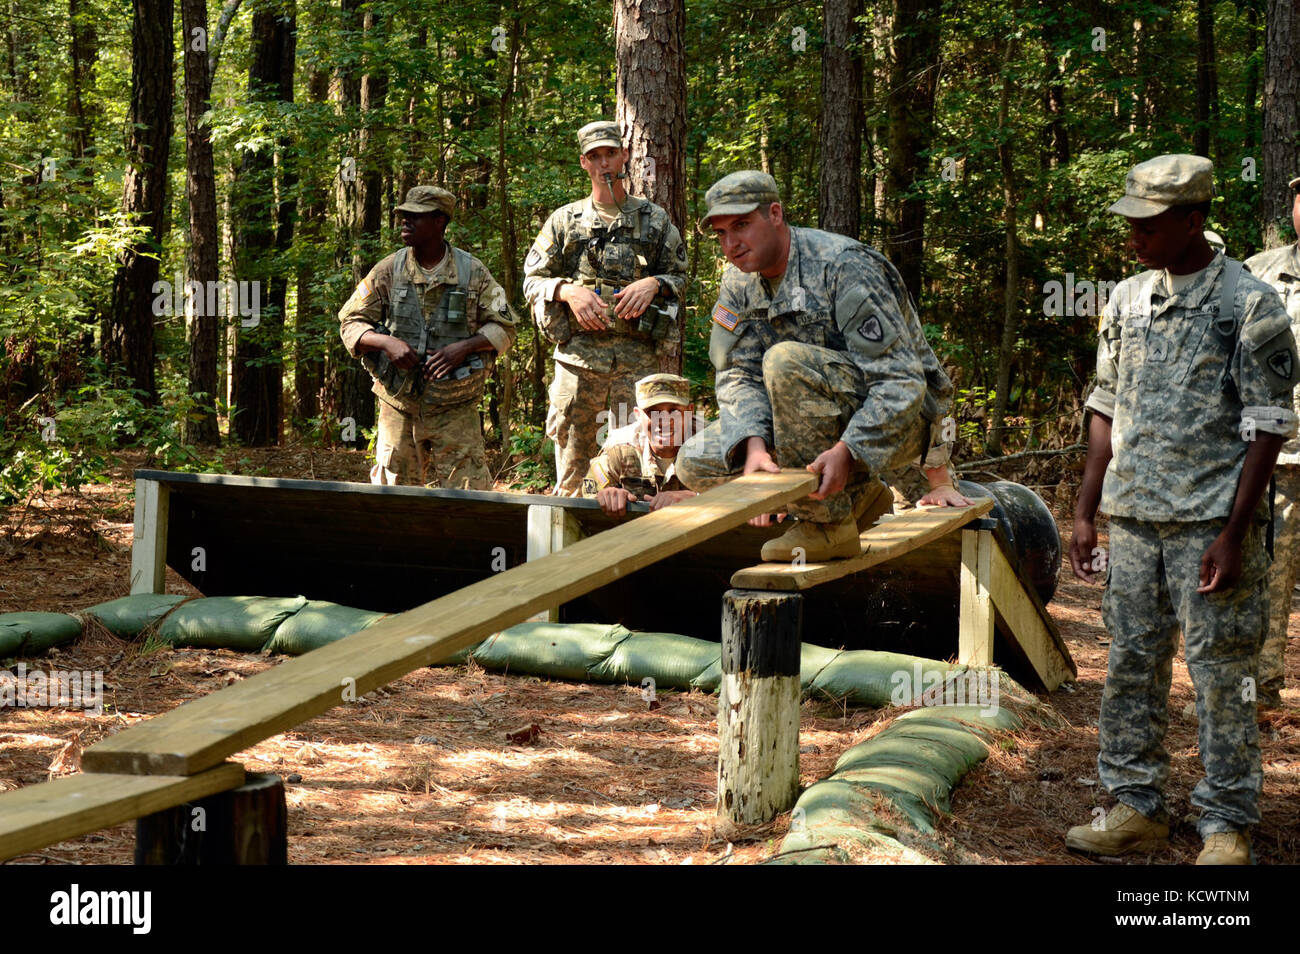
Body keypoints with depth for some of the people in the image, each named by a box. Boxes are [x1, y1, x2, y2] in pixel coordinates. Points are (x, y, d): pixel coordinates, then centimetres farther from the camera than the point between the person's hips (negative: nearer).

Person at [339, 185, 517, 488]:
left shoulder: (473, 272, 1)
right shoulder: (388, 271, 4)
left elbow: (503, 327, 5)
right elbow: (350, 323, 6)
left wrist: (464, 347, -13)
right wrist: (386, 342, -14)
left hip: (455, 409, -1)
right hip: (399, 405, 1)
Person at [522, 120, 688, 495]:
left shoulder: (654, 219, 12)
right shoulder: (565, 221, 11)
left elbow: (680, 276, 16)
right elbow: (532, 280, 11)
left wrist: (653, 284, -5)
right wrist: (567, 291, -8)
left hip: (638, 355, 0)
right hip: (579, 354, 0)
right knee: (572, 462, 2)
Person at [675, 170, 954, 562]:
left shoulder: (843, 268, -21)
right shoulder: (739, 283, 2)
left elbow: (901, 380, -26)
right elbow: (739, 376, -5)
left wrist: (846, 452, -38)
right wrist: (755, 445, -26)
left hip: (898, 422, -8)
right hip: (827, 425, 8)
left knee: (786, 360, -33)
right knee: (696, 463, -6)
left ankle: (827, 523, -23)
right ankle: (854, 496, 1)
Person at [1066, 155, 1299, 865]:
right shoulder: (1127, 300, 10)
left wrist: (1234, 532, -14)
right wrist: (1085, 512, 11)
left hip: (1211, 518, -6)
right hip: (1133, 517, 6)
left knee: (1221, 672, 0)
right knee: (1131, 663, 10)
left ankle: (1227, 824, 11)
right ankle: (1136, 807, 22)